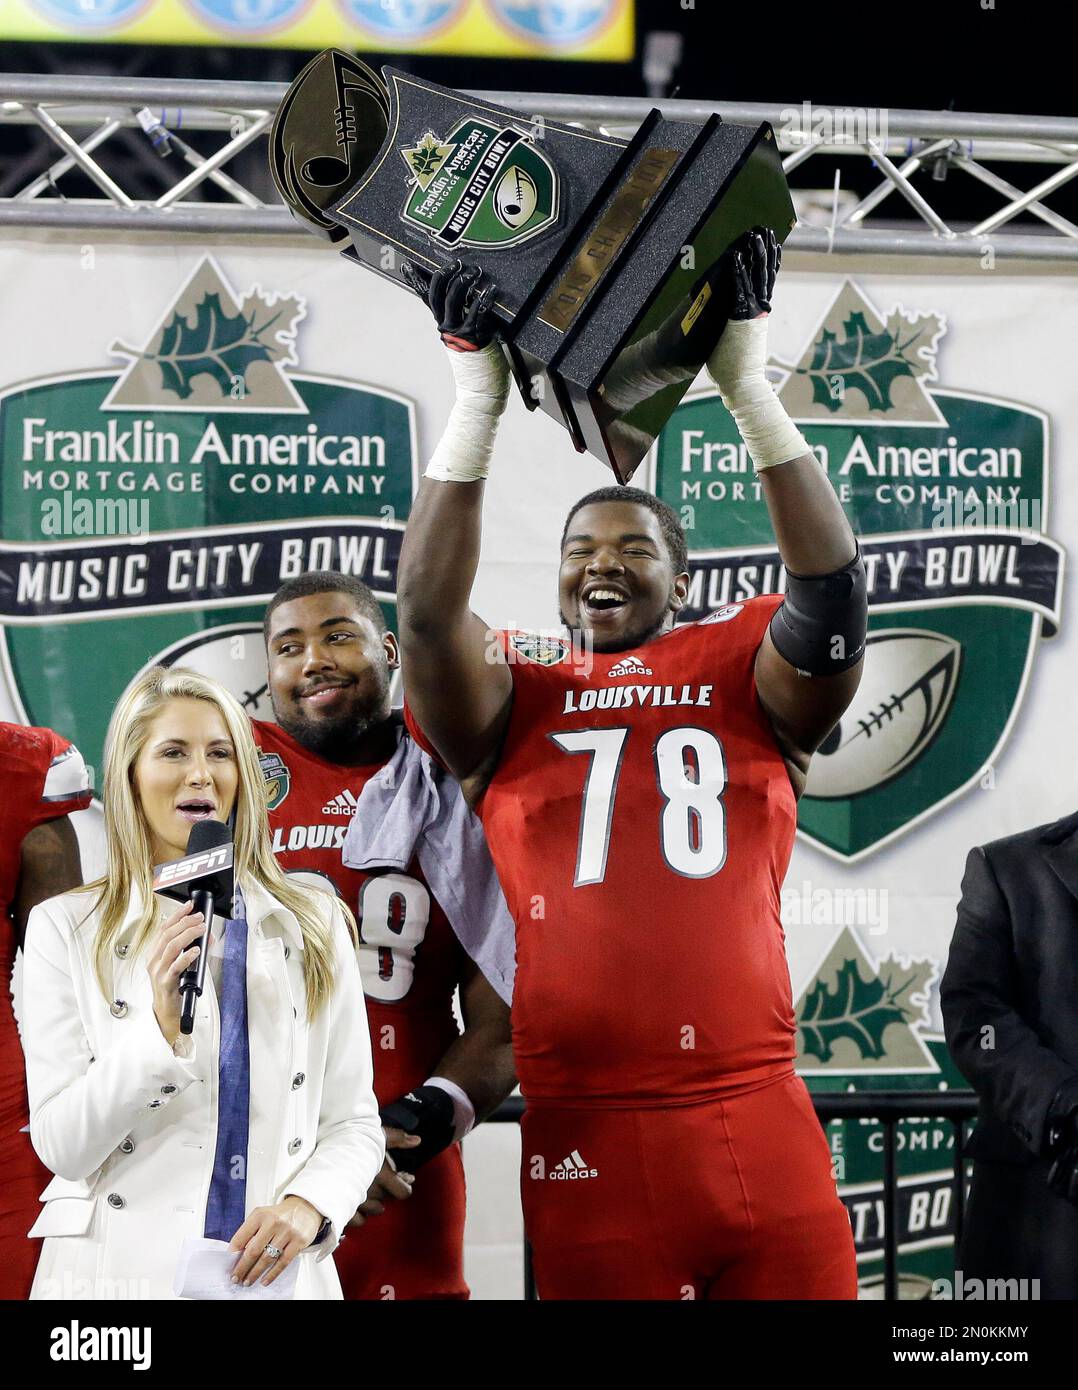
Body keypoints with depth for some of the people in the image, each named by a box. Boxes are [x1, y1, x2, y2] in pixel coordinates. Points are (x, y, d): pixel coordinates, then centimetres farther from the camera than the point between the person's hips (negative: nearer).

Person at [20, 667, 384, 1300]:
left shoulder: (316, 926, 5)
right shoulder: (65, 928, -1)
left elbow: (354, 1124, 4)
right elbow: (61, 1146, -6)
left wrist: (306, 1207, -15)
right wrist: (160, 1028, -19)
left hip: (276, 1273, 1)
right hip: (121, 1268, -1)